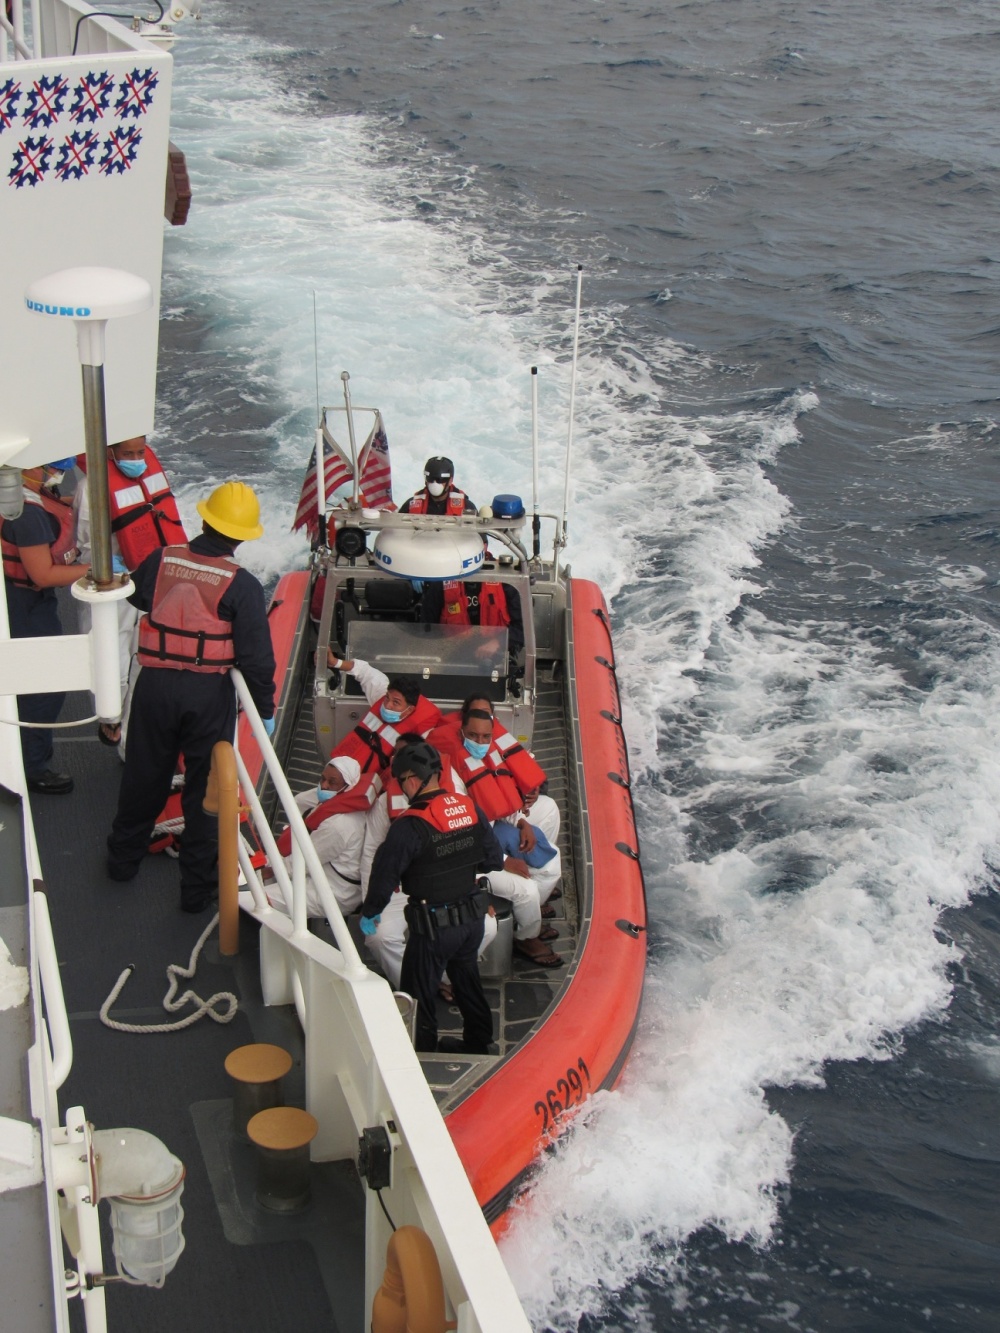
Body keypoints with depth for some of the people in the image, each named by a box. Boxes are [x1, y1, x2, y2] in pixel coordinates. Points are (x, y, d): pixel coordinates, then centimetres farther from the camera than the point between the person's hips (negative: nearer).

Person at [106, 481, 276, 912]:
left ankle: (124, 857, 39)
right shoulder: (241, 585, -13)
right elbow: (256, 655, -12)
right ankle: (198, 886, 17)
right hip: (209, 694, -2)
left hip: (155, 684, 3)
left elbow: (136, 597, 17)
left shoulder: (161, 560, -5)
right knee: (205, 786, 10)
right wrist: (265, 709, 0)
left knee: (144, 775, 21)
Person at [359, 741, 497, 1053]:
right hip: (473, 918, 7)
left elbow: (384, 875, -15)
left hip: (433, 926, -7)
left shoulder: (409, 827, -21)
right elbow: (493, 859, 7)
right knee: (467, 981, 25)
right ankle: (478, 1045, 38)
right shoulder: (471, 810, -3)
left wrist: (369, 914, 1)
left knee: (419, 993, 10)